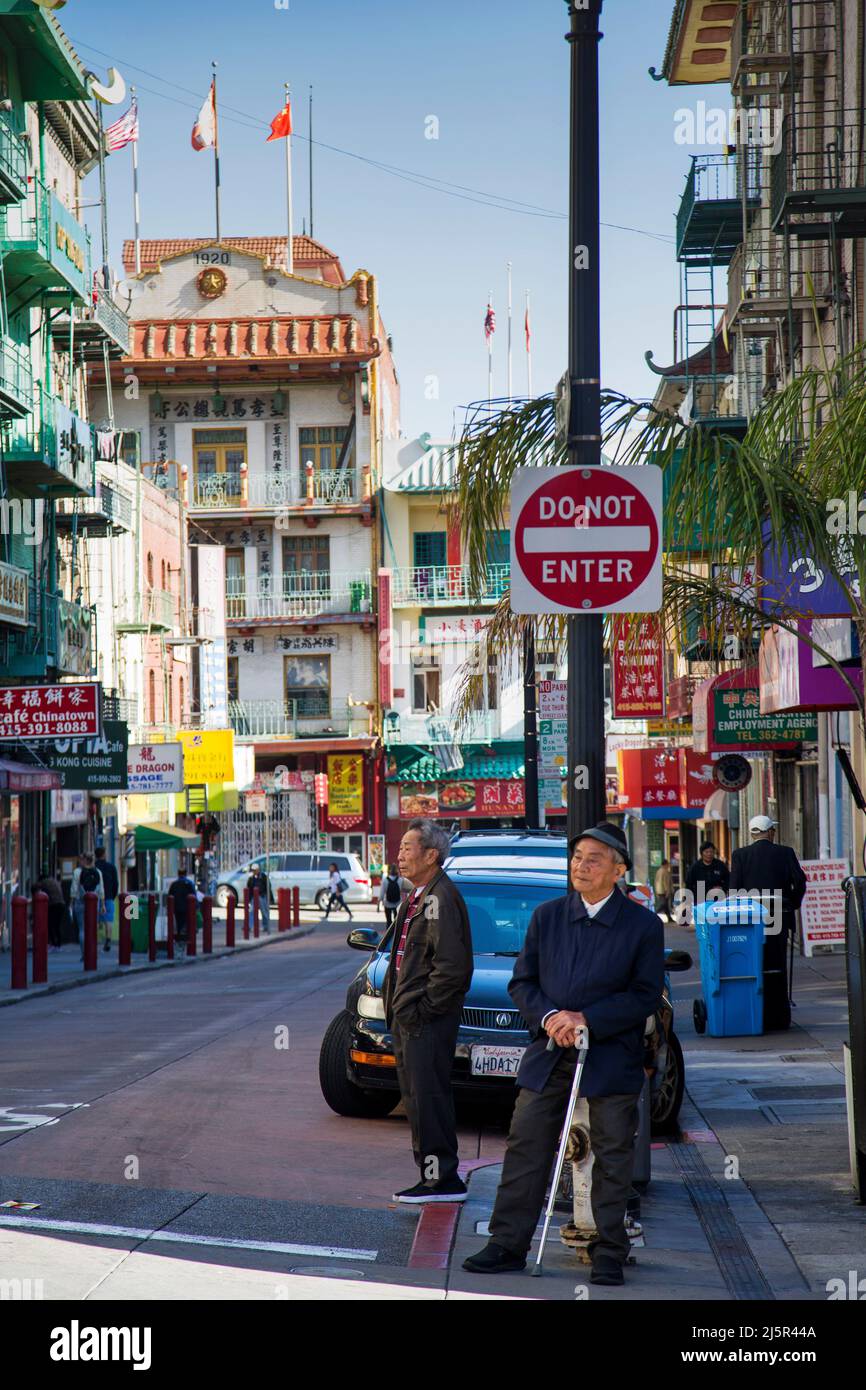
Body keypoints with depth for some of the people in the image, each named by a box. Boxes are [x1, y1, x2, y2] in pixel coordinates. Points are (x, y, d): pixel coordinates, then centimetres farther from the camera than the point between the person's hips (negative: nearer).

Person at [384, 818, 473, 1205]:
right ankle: (435, 1174, 19)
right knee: (417, 1098, 13)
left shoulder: (440, 898, -16)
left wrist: (423, 1007, -18)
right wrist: (397, 1006, 16)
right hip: (407, 1017, 11)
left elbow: (451, 964, -22)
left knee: (428, 1098, -9)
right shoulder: (418, 896, 17)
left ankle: (442, 1179, -5)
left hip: (428, 1019, -11)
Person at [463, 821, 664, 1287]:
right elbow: (522, 981, 8)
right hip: (548, 1055, 3)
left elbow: (646, 995, -6)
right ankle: (508, 1244, 11)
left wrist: (587, 1019, -15)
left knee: (612, 1159, 4)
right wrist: (548, 1016, -12)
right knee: (525, 1149, 3)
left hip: (612, 1058, -3)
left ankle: (609, 1253, 13)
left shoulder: (643, 925, -3)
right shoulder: (546, 916, 6)